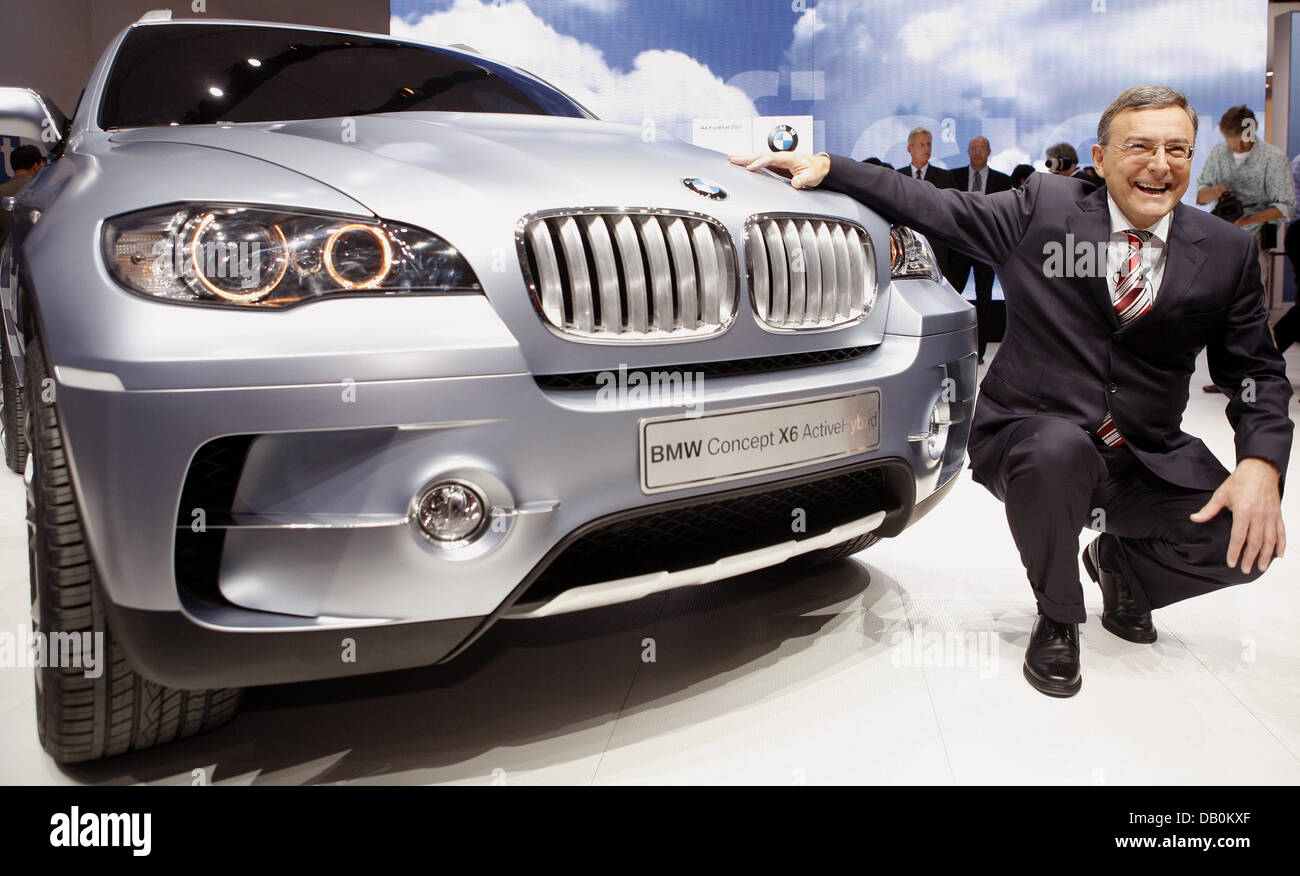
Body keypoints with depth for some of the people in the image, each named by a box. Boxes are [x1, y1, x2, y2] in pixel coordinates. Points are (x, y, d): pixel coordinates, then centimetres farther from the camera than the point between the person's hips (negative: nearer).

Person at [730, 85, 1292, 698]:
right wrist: (825, 167, -8)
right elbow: (931, 207, 0)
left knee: (1249, 542, -20)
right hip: (1033, 438, -2)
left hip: (1151, 463, 3)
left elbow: (1258, 373, 6)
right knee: (1057, 451, -37)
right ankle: (1057, 618, -5)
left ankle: (1118, 559, 18)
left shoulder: (1228, 251, 4)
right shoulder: (1042, 208, -1)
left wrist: (1261, 464, -12)